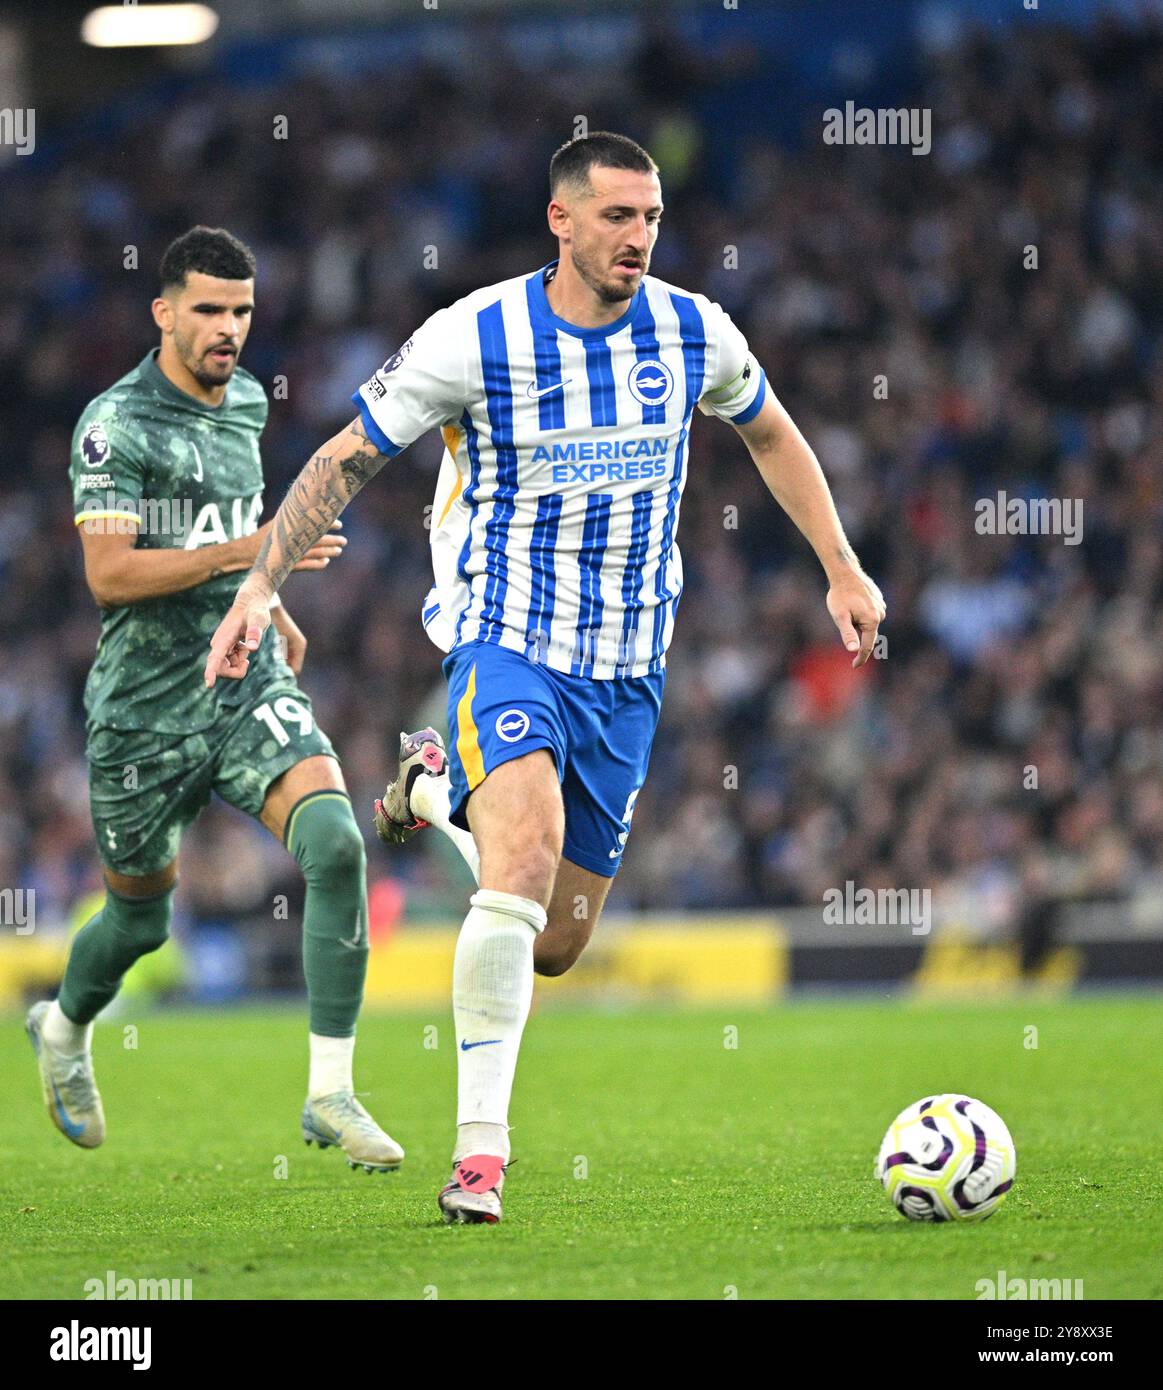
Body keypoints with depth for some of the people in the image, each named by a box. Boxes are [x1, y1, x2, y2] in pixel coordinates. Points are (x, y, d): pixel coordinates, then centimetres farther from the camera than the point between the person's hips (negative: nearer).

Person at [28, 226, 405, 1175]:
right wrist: (245, 552, -27)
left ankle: (331, 1095, -19)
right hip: (146, 706, -4)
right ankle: (64, 1029, 47)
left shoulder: (247, 403, 10)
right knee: (142, 915, 11)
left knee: (335, 843, -21)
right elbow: (108, 573, -22)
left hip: (251, 689, 5)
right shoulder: (116, 423, -12)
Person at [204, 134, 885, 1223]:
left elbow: (771, 435, 18)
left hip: (627, 673, 4)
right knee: (524, 869, -29)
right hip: (507, 647, -4)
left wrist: (841, 570, 16)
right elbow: (347, 457, -2)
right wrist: (260, 583, -10)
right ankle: (480, 1145, -22)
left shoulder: (695, 335, -2)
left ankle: (440, 788, 38)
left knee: (556, 945, 9)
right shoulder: (473, 338, -12)